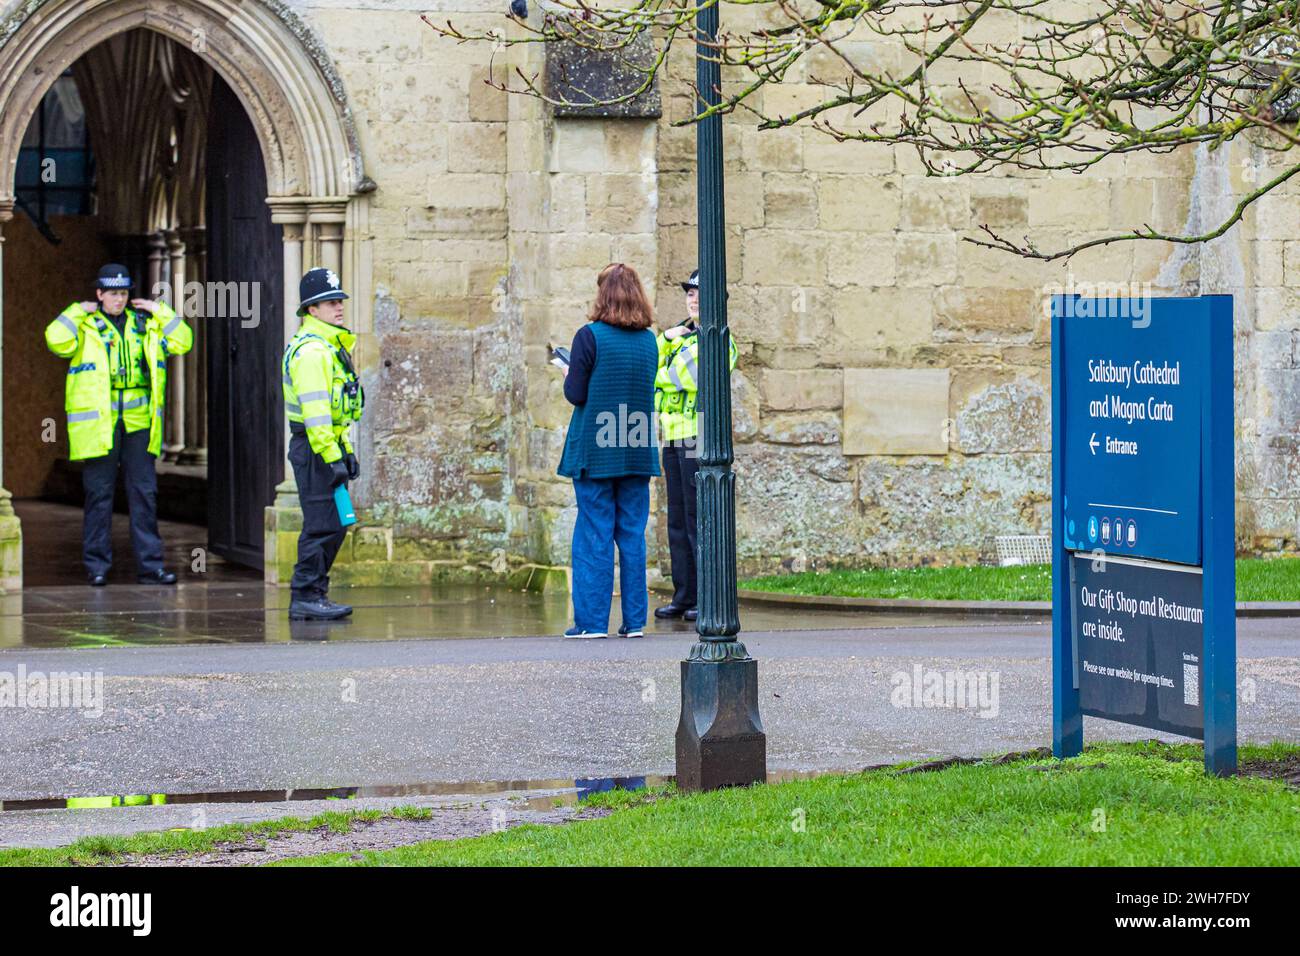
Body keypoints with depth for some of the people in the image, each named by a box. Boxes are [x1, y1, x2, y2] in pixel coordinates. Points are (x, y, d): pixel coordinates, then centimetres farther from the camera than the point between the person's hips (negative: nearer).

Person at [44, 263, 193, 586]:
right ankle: (97, 565, 6)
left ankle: (150, 565, 3)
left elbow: (182, 342, 12)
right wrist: (78, 311, -7)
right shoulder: (85, 326, 3)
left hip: (138, 423, 3)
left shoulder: (145, 325, 15)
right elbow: (57, 340, -15)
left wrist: (160, 311, 7)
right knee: (99, 494, 0)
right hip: (97, 423, -3)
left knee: (144, 493, 1)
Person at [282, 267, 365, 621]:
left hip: (329, 443, 10)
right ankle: (305, 597, -8)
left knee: (335, 525, 11)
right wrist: (331, 457, -24)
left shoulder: (331, 347, 19)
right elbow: (314, 409, -22)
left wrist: (346, 451, 23)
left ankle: (313, 595, 15)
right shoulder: (311, 350, -15)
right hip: (314, 446, -10)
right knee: (322, 524, -10)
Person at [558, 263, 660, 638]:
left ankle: (592, 619, 1)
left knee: (594, 534, 0)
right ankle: (634, 619, 8)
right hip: (637, 452, 4)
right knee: (632, 534, 7)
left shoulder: (590, 336, -10)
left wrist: (569, 378, 10)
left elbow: (575, 393, -10)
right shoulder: (649, 340, 5)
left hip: (595, 451, -4)